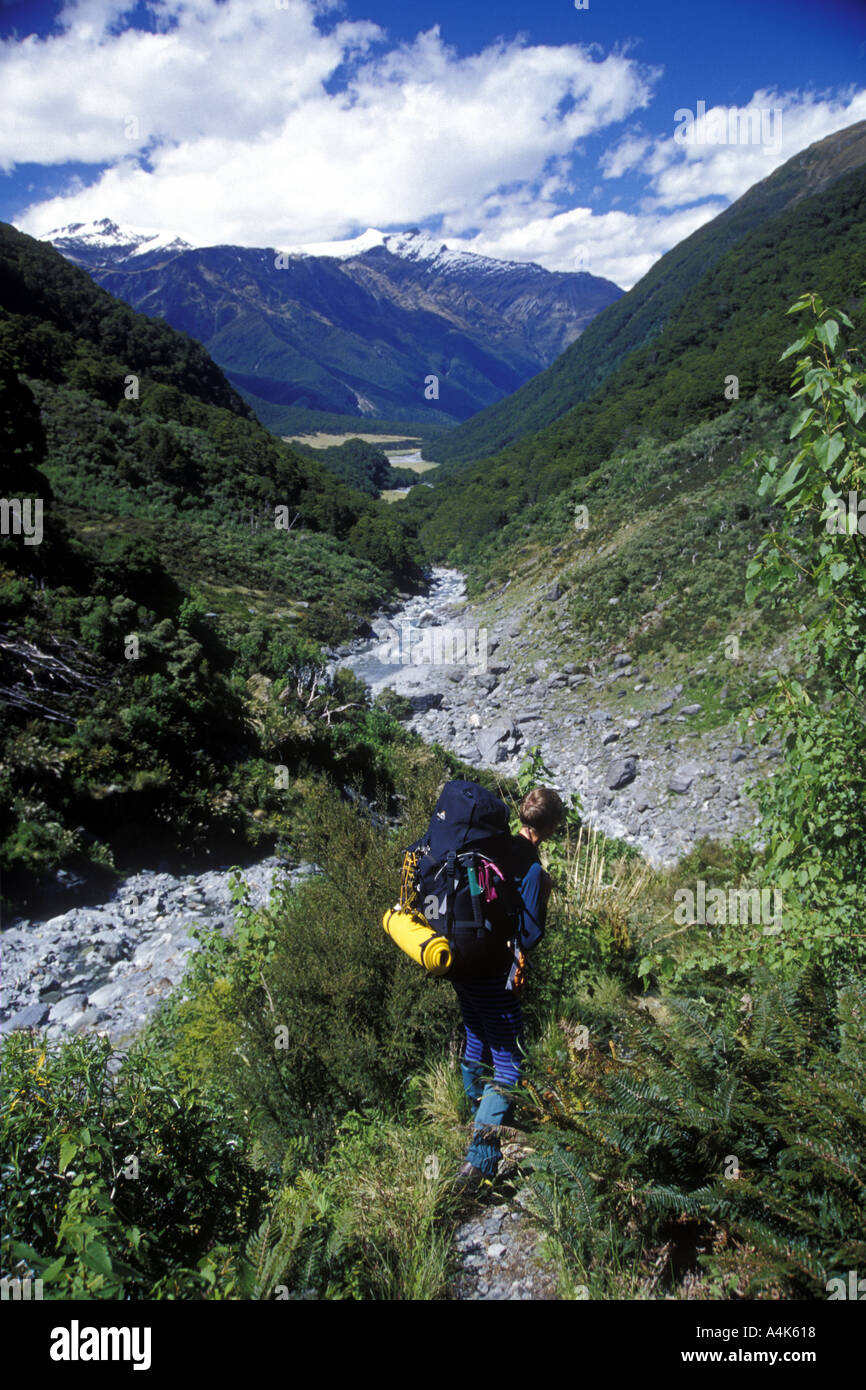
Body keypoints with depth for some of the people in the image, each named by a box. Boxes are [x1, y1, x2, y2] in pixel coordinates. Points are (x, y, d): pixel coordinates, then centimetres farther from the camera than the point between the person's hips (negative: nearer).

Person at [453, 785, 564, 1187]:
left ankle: (478, 1125, 46)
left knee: (476, 1048, 26)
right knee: (507, 1066, 2)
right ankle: (480, 1161, -2)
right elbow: (529, 936, -20)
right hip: (495, 979, -8)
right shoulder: (532, 872, -22)